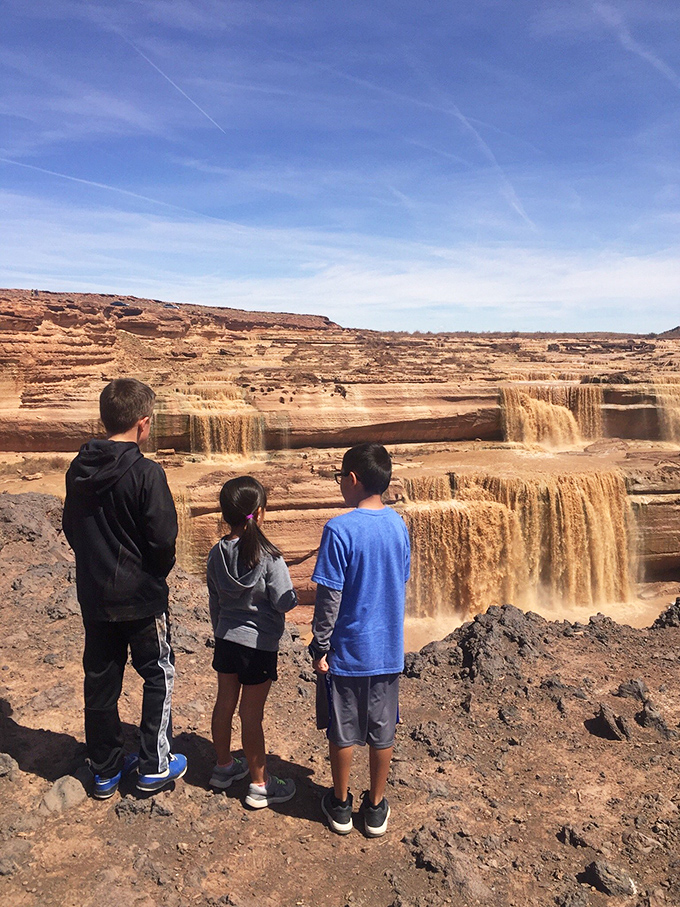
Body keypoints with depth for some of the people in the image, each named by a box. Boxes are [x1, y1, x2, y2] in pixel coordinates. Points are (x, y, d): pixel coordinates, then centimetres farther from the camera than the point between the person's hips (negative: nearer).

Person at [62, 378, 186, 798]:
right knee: (159, 675, 13)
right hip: (141, 595, -6)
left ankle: (106, 768, 30)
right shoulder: (146, 473, -20)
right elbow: (163, 538, -20)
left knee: (101, 680, 16)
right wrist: (159, 572, 0)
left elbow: (71, 528, 9)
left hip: (94, 595, 6)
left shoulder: (79, 469, -1)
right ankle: (154, 765, 22)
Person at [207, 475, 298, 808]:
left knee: (224, 703, 20)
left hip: (226, 639, 6)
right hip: (259, 644, -6)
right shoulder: (268, 556, -22)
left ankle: (224, 767, 39)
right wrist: (294, 594, 4)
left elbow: (214, 602, 8)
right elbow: (284, 603, -18)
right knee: (251, 714, 5)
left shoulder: (216, 554, -4)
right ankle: (260, 785, 21)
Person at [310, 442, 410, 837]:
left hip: (347, 650, -4)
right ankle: (376, 808, 32)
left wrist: (319, 647, -6)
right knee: (382, 731, 16)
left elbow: (330, 597, -17)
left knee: (343, 731, 14)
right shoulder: (399, 525, -3)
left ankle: (341, 805, 32)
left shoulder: (340, 529, -20)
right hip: (389, 649, 4)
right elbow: (402, 582, 8)